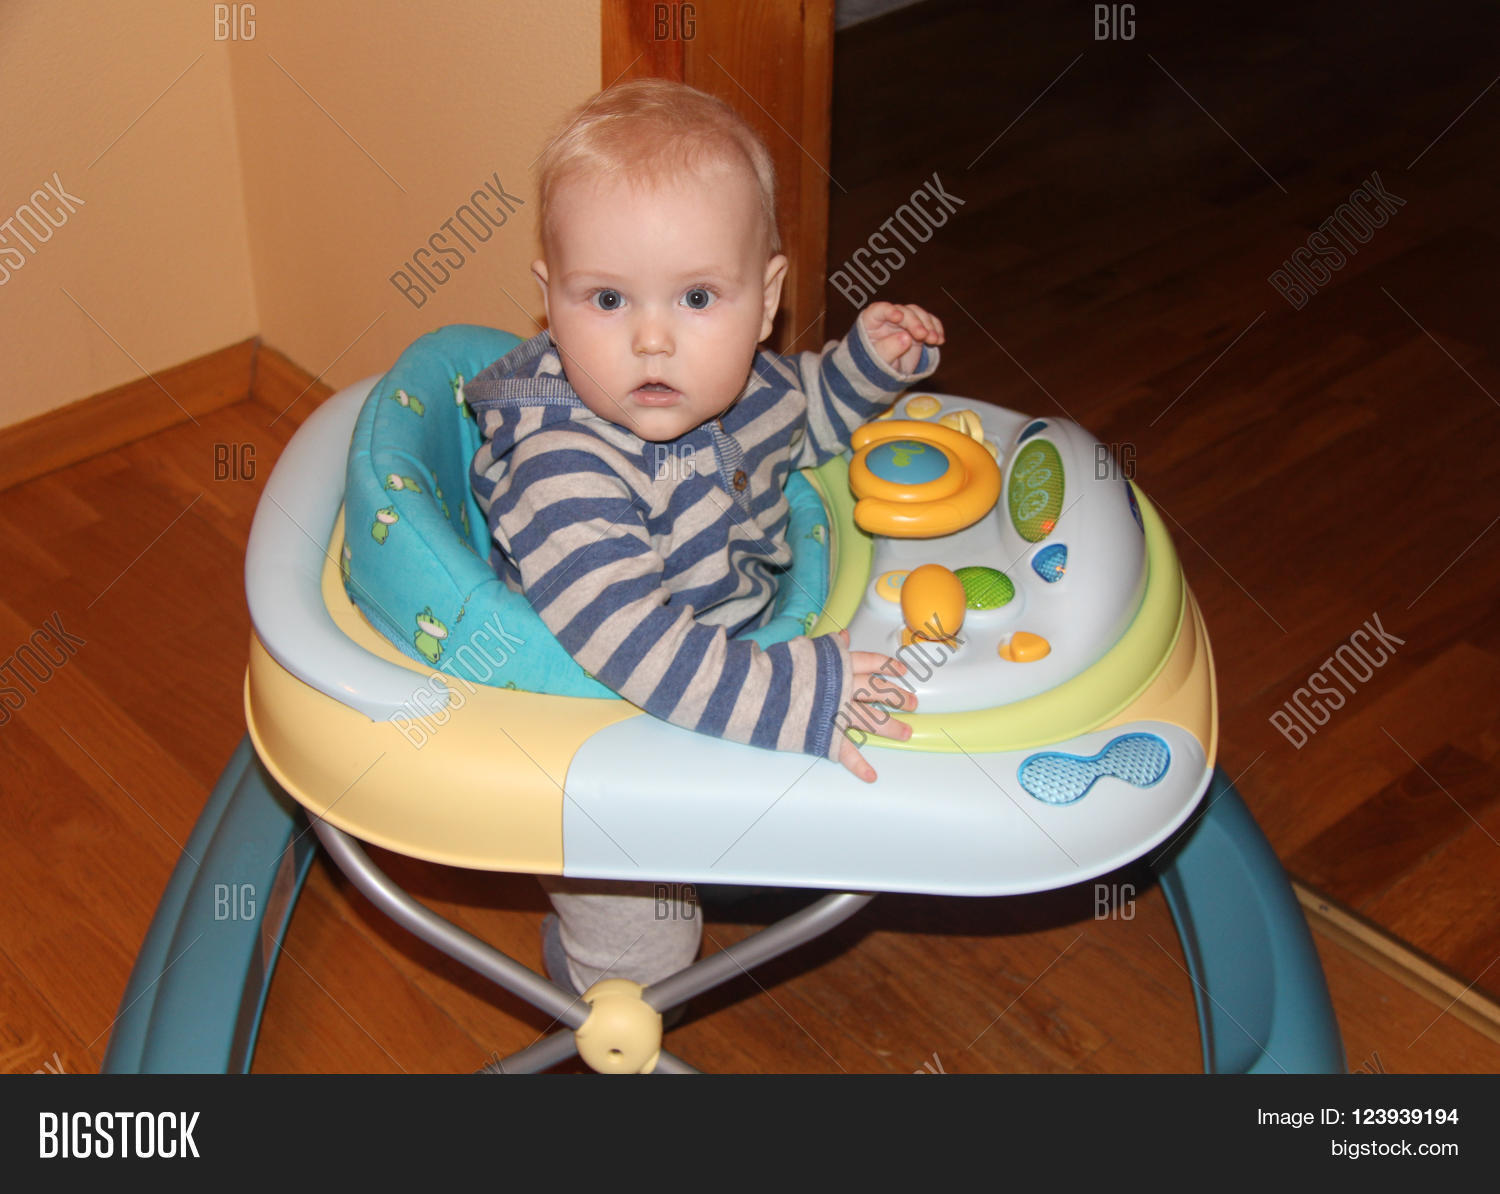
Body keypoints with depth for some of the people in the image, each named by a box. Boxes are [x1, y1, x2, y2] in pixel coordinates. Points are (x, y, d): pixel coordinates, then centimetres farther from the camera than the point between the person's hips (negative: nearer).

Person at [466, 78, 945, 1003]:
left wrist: (867, 359, -3)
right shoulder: (563, 473, -39)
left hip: (736, 662, 7)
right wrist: (791, 697, -48)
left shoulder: (740, 382, -12)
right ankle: (600, 967, 41)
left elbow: (796, 420, 13)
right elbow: (629, 644, -46)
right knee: (640, 948, 9)